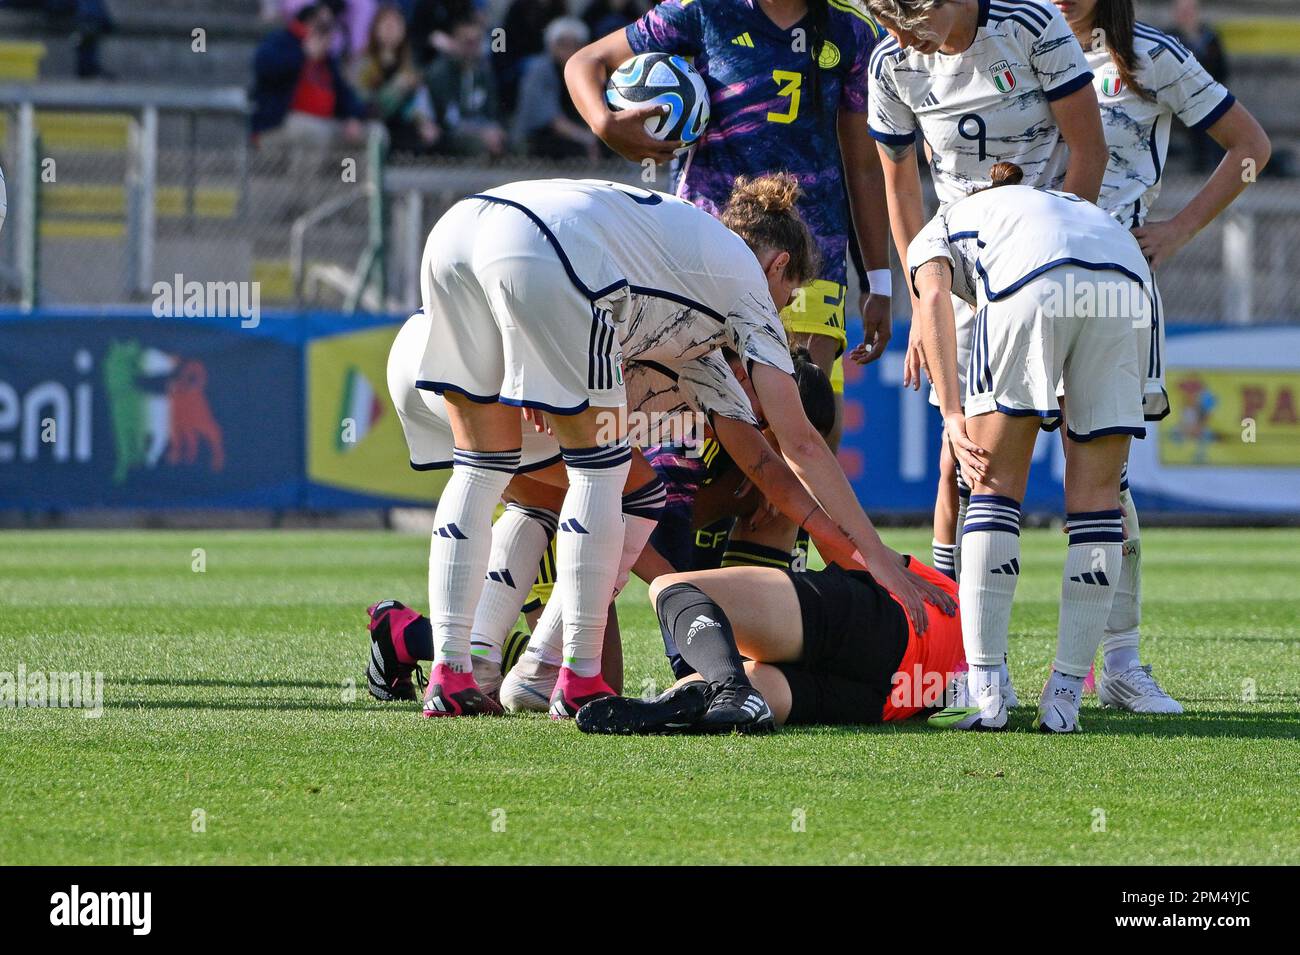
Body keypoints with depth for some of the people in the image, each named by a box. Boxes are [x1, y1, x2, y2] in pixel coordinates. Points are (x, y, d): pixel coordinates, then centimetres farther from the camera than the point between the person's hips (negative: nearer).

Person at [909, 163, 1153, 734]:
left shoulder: (937, 232, 33)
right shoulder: (1072, 207, 45)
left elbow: (933, 298, 9)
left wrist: (953, 416, -1)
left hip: (1033, 281, -3)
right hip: (1128, 279, 3)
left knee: (996, 485, 8)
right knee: (1095, 492, 11)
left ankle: (985, 692, 1)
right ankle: (1065, 696, 8)